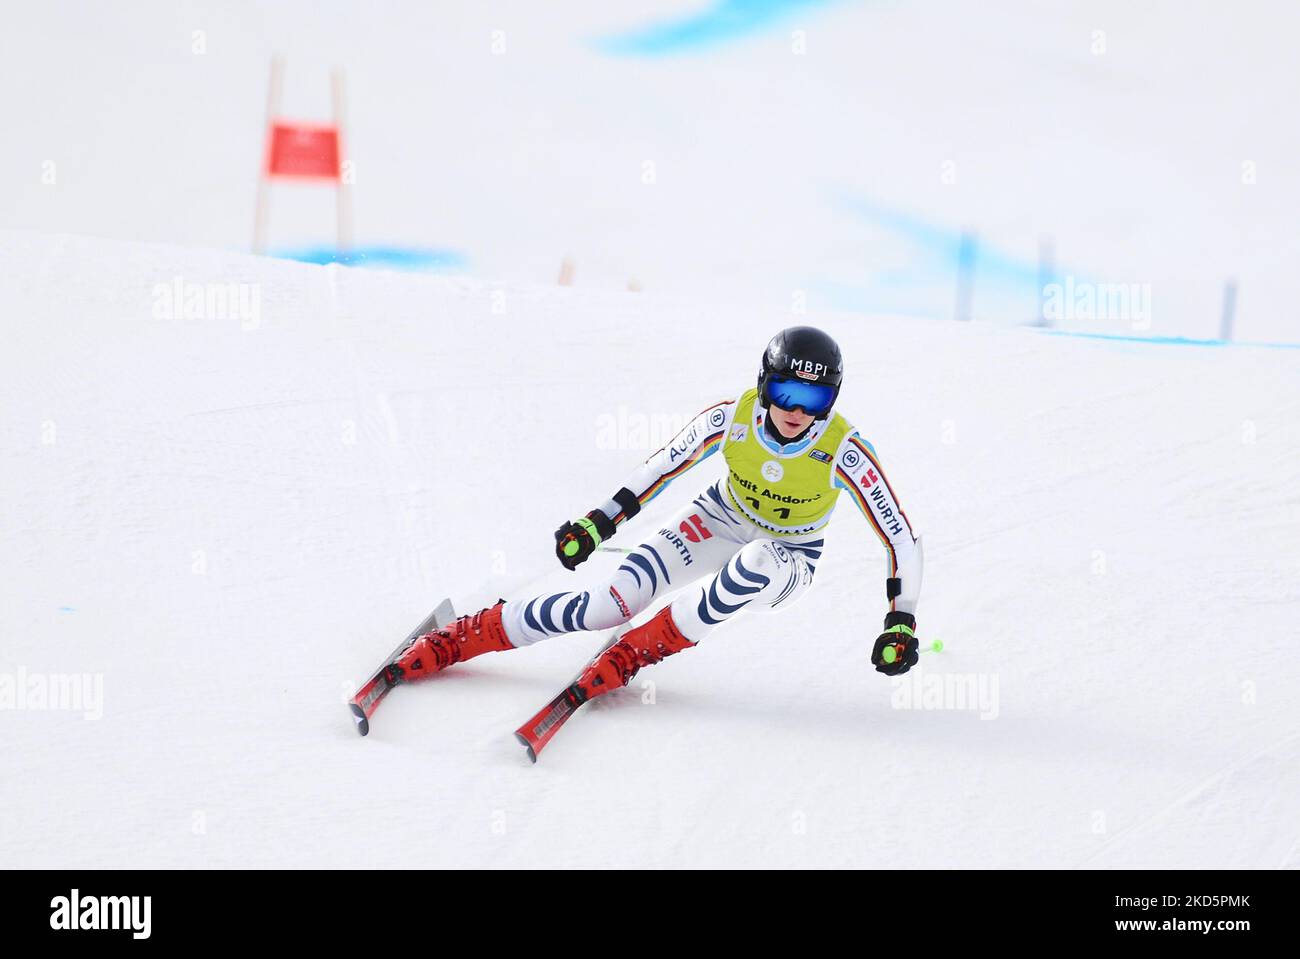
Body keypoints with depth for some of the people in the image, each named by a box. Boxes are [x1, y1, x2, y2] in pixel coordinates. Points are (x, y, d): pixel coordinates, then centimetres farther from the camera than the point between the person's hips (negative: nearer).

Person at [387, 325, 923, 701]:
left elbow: (902, 537, -23)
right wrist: (602, 520, -8)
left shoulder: (843, 452, -29)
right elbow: (663, 467, -5)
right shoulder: (731, 419, -22)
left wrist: (901, 621, -30)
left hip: (788, 561, -1)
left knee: (757, 563, -41)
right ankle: (464, 637, -7)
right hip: (719, 521, 1)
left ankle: (635, 651, -25)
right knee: (609, 604, -20)